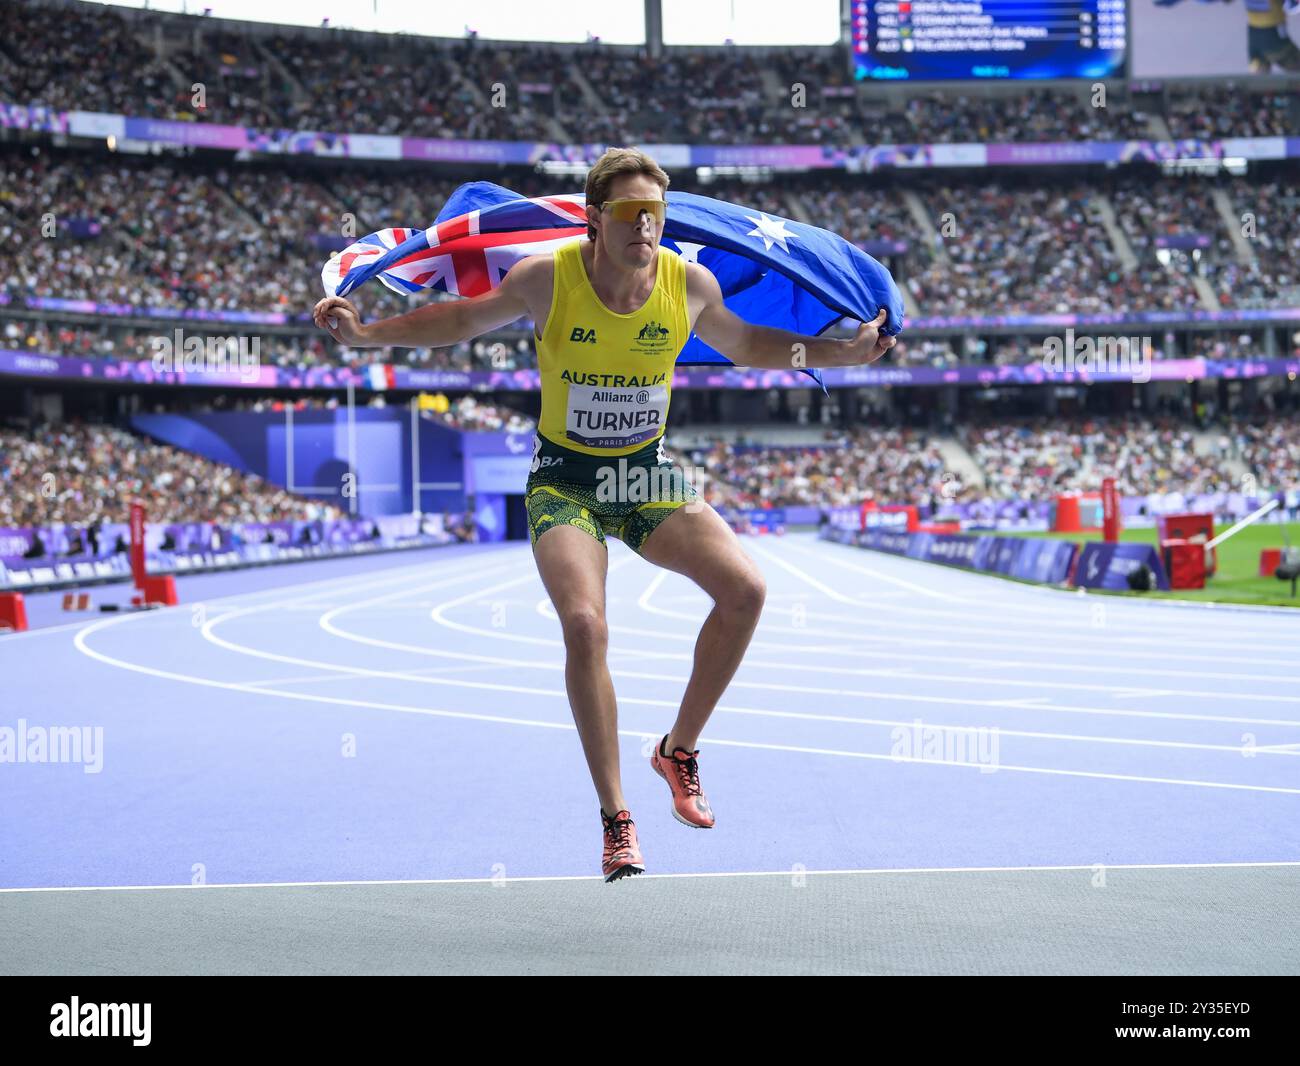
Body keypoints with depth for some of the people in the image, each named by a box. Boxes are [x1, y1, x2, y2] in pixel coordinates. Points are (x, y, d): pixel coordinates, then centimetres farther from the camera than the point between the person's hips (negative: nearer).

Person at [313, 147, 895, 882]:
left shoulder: (691, 284, -8)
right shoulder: (546, 278, -15)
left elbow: (747, 345, 13)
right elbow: (463, 321, 3)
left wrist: (843, 353, 5)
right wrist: (366, 334, -7)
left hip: (649, 476, 3)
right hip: (566, 481, -3)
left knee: (745, 588, -17)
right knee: (585, 623, -25)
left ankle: (681, 750, 6)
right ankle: (617, 821, -12)